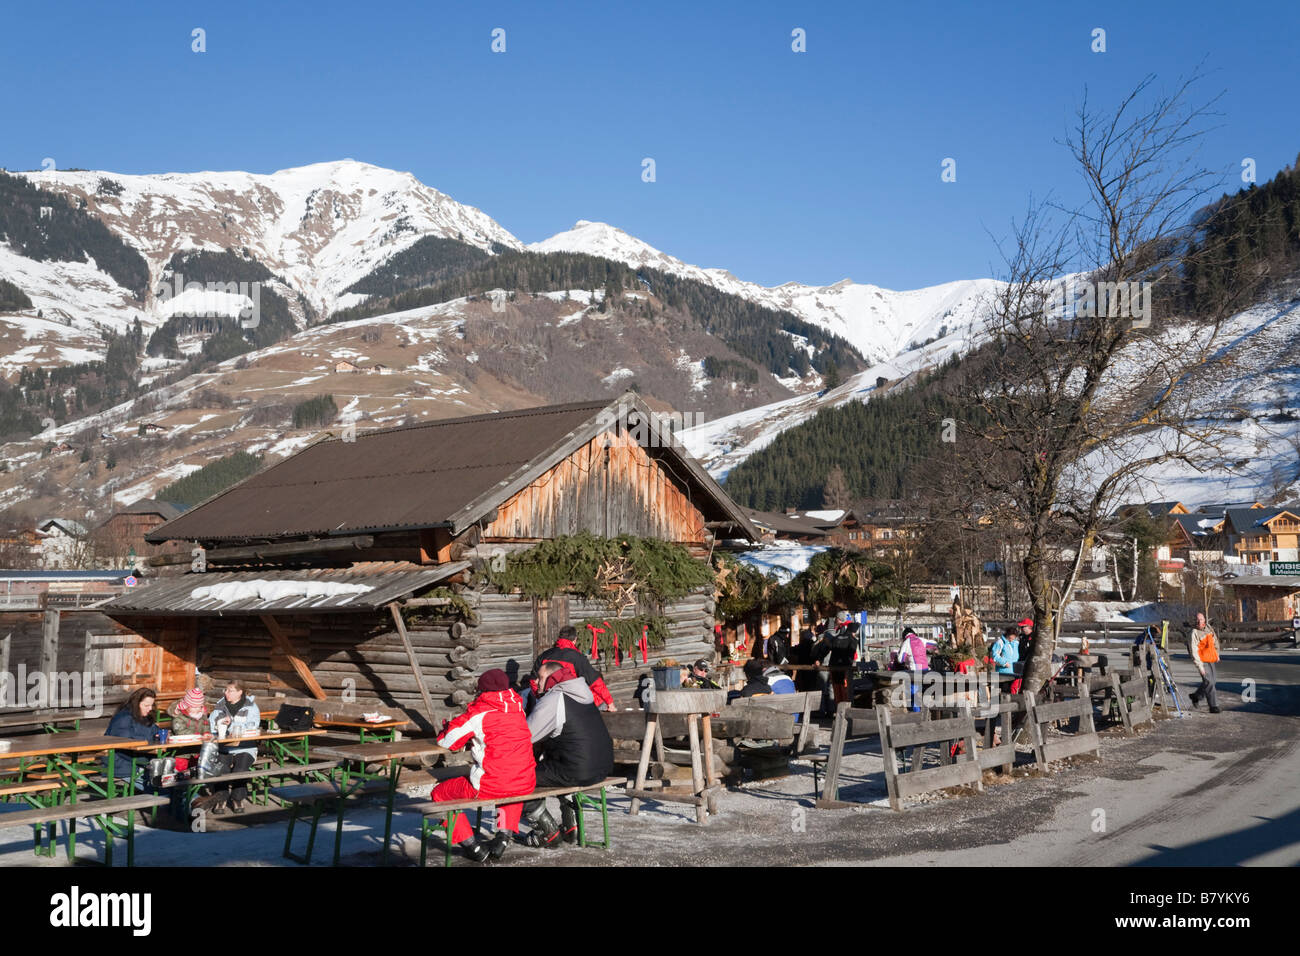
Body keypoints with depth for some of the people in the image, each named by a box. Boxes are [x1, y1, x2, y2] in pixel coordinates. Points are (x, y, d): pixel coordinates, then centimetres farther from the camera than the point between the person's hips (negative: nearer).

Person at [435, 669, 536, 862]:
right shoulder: (517, 708, 6)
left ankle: (474, 847, 14)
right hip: (525, 785, 6)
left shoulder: (479, 712, -9)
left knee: (440, 794, 16)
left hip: (489, 787, -6)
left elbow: (446, 741, 0)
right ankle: (503, 836, 27)